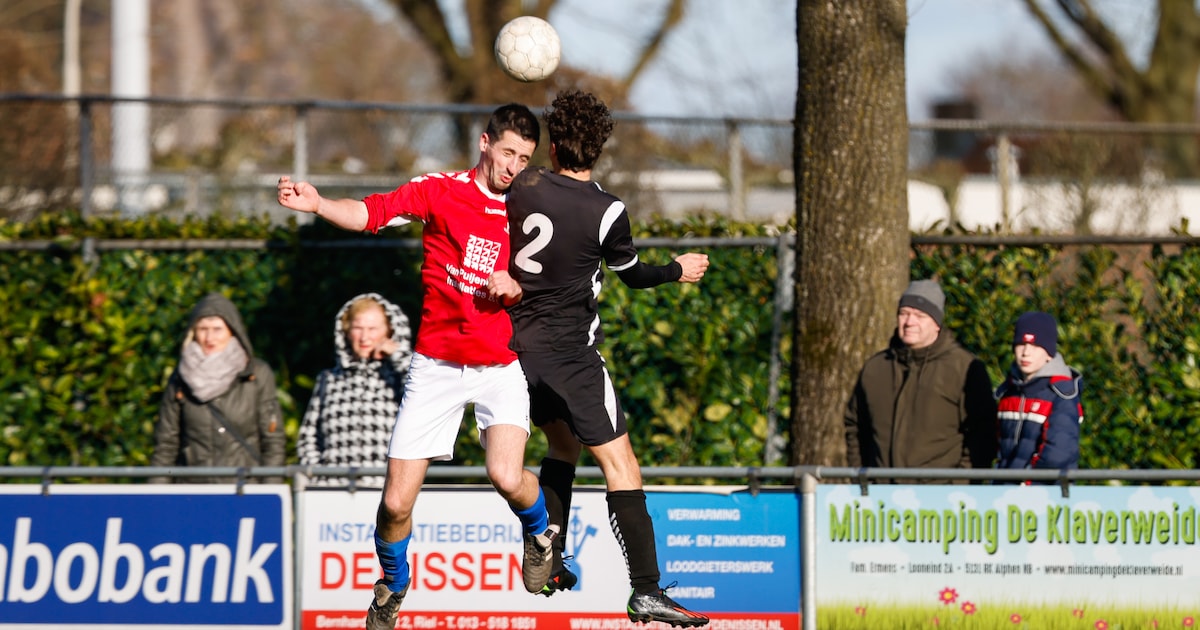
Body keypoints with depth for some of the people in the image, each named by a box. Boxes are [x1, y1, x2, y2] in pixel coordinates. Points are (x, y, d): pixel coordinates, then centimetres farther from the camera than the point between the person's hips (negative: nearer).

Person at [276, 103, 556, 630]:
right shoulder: (441, 191, -3)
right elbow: (371, 212, -14)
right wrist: (316, 203, -33)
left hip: (500, 365, 0)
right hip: (436, 365, 0)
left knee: (507, 477, -26)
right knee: (396, 504, -4)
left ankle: (540, 531, 10)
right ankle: (392, 587, 27)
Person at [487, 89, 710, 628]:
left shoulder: (526, 186, -4)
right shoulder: (607, 213, -14)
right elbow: (632, 274, 4)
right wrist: (679, 271, 21)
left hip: (515, 342, 6)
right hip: (569, 355, -6)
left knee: (562, 443, 27)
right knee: (619, 464, -6)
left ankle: (548, 565, 29)